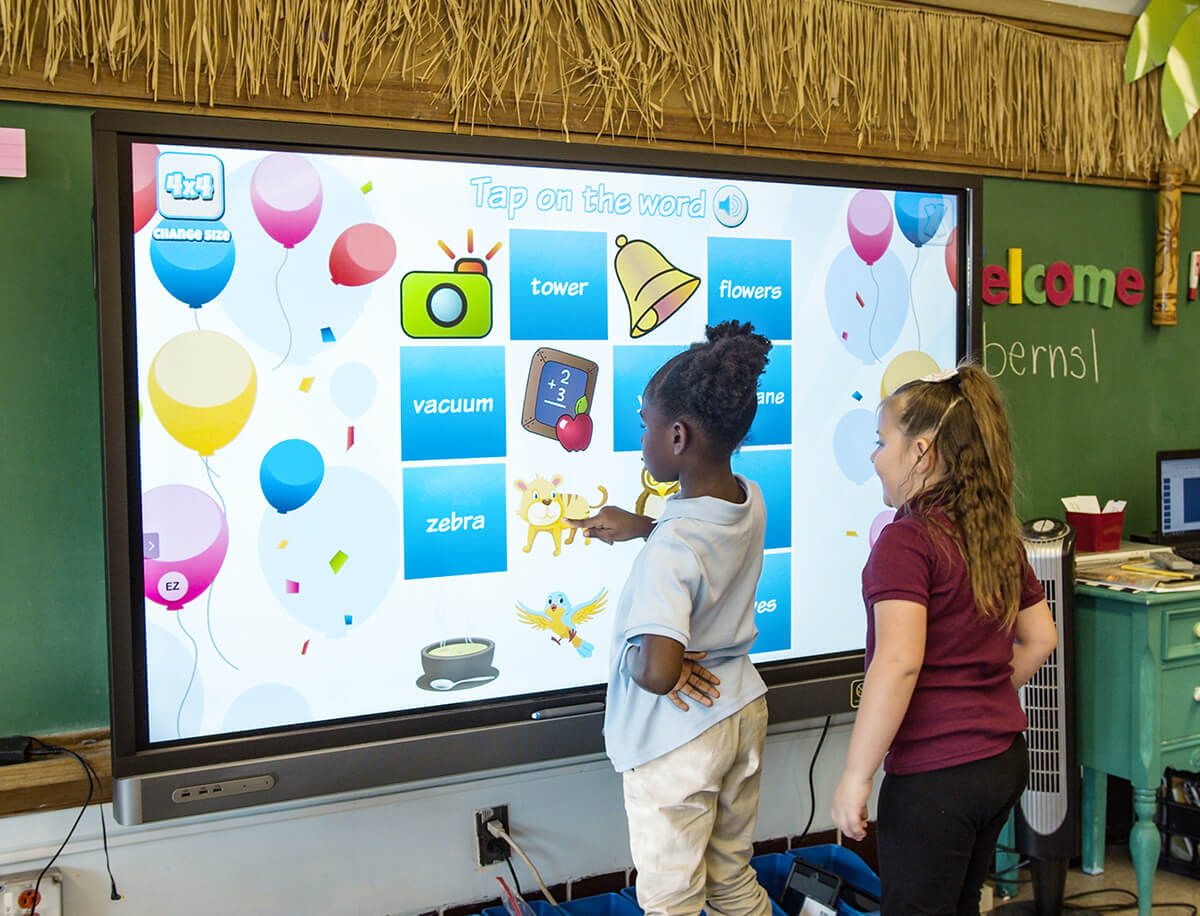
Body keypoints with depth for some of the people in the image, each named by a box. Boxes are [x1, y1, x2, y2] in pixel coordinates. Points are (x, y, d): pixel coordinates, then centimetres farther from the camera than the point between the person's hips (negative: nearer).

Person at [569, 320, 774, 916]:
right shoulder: (751, 501, -6)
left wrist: (635, 660, -16)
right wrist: (638, 527, 13)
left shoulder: (670, 548, -30)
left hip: (677, 738, -8)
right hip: (743, 710, 8)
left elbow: (657, 672, -38)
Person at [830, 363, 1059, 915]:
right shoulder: (998, 535, 7)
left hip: (934, 775, -8)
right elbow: (1040, 638, 15)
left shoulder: (906, 541, -18)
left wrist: (855, 777, -23)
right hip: (1005, 760, 8)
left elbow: (898, 664, -27)